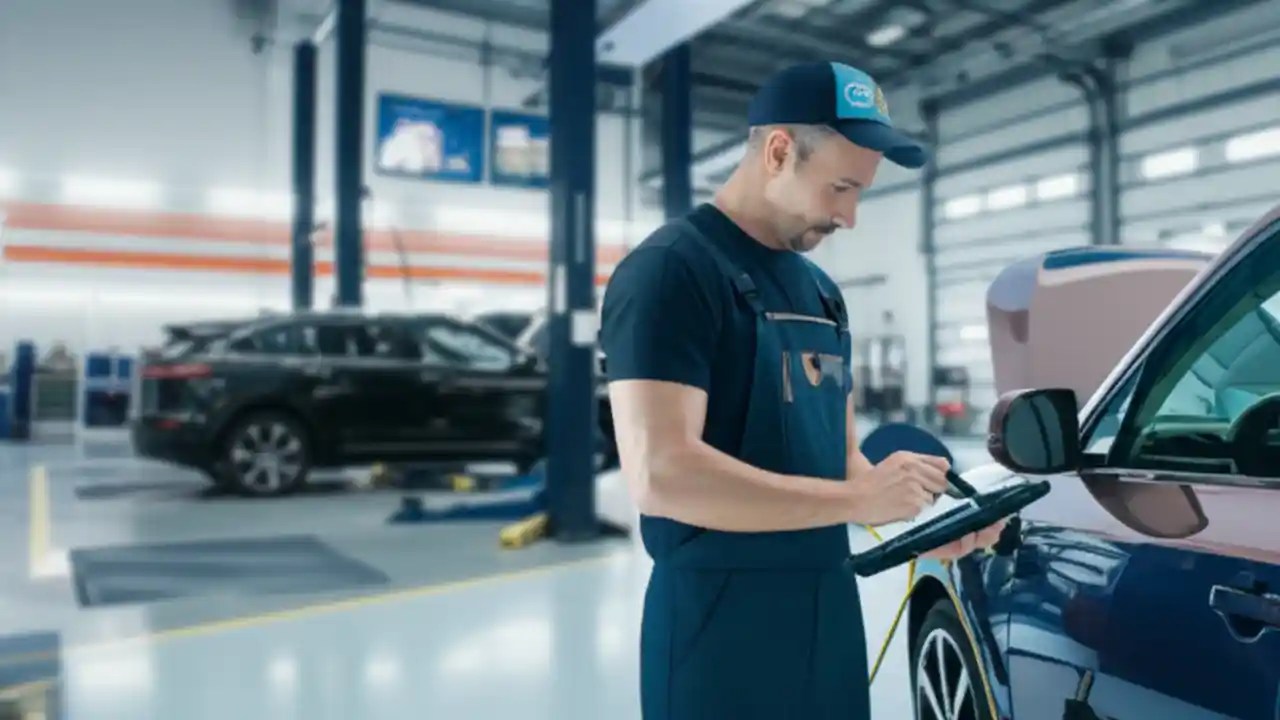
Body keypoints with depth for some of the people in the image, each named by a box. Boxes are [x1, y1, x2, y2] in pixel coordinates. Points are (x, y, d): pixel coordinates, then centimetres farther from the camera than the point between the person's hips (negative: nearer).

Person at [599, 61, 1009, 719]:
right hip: (721, 614, -8)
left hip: (829, 602, 8)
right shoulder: (672, 269, -13)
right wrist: (858, 500, -19)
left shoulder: (821, 290, 13)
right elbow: (659, 473, -24)